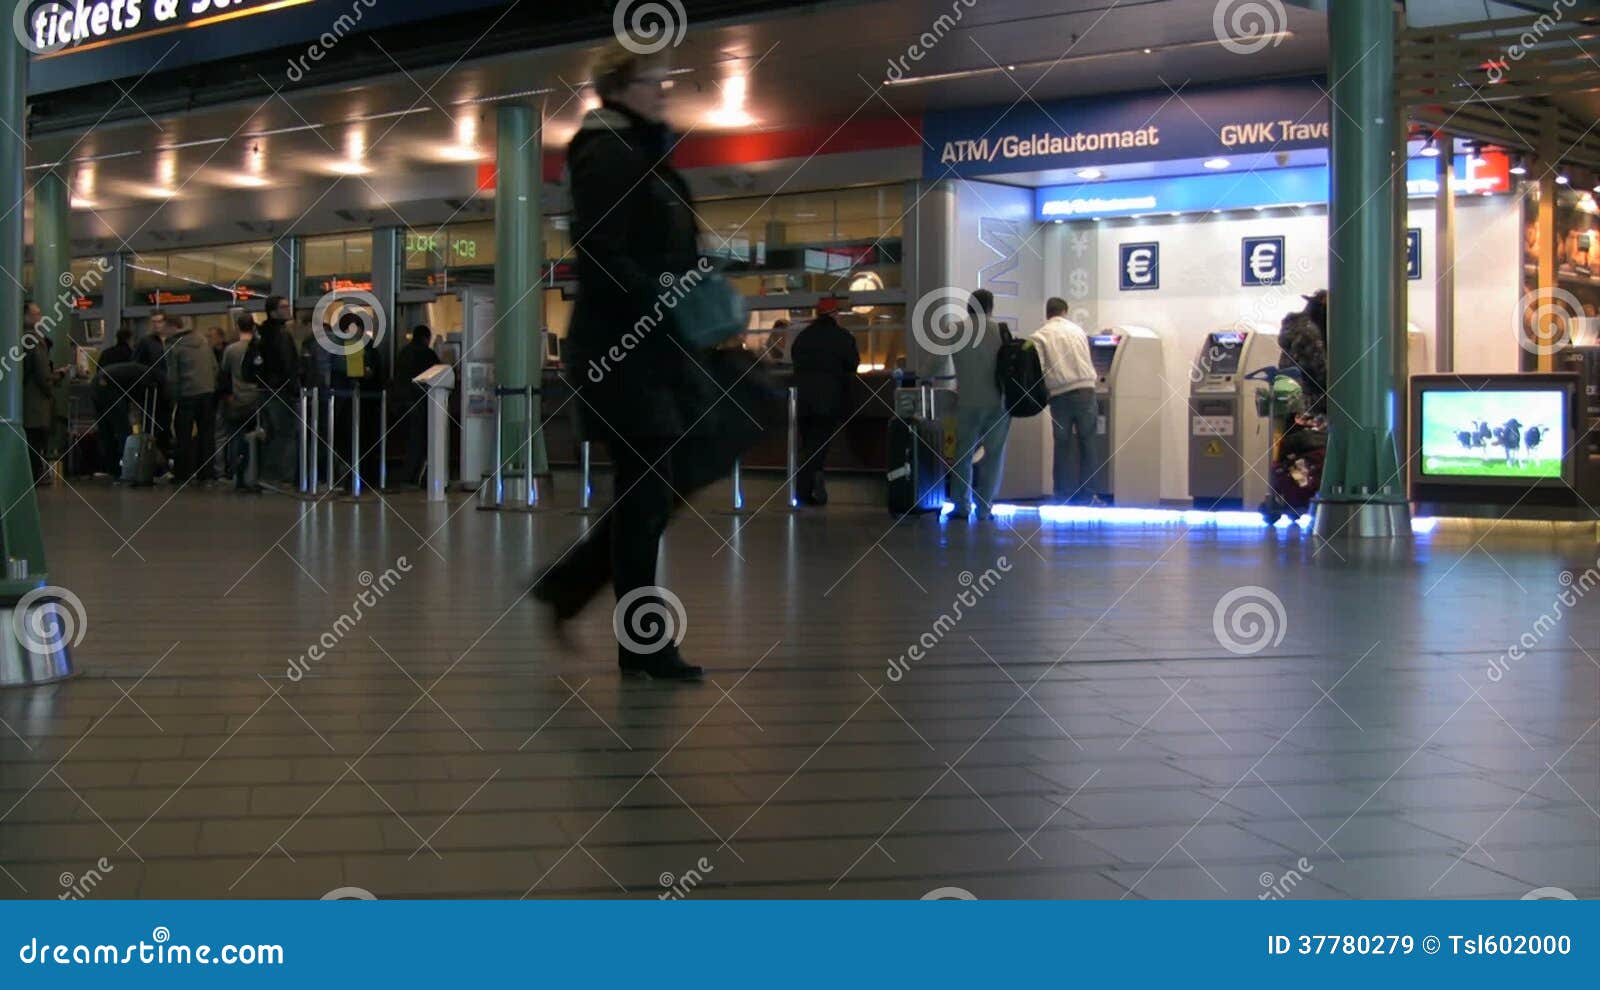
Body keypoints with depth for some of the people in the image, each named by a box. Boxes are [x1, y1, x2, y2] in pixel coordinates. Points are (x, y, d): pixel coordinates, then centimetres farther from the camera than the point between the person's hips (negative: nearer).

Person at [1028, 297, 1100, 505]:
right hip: (1085, 390, 2)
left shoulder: (1039, 337, 1)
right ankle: (1085, 493, 4)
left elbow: (1037, 370, -9)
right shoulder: (1077, 330, 14)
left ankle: (1064, 495, 6)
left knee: (1063, 445, 6)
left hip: (1060, 394, -2)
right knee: (1087, 442, 7)